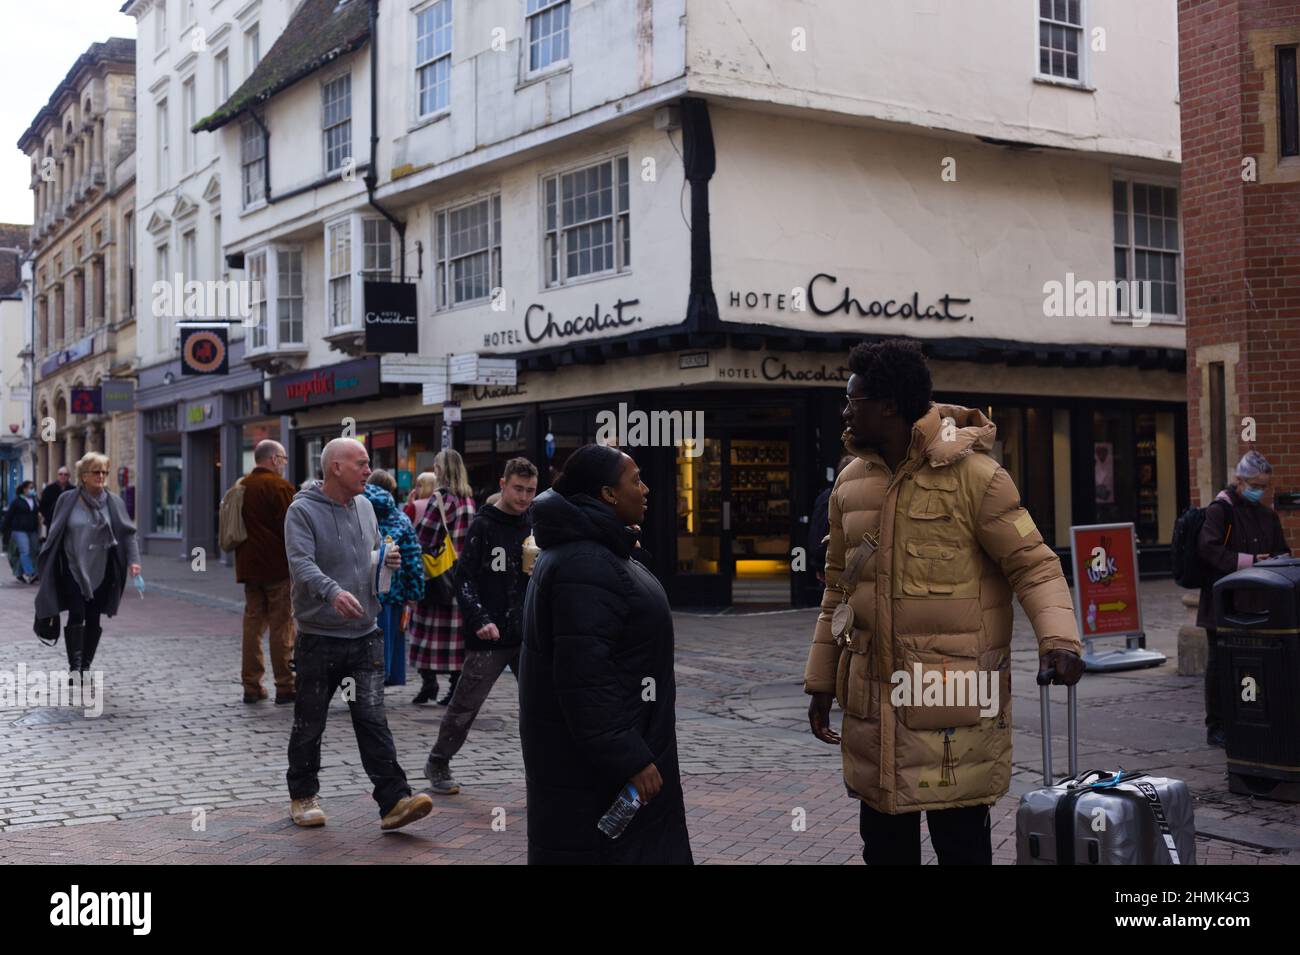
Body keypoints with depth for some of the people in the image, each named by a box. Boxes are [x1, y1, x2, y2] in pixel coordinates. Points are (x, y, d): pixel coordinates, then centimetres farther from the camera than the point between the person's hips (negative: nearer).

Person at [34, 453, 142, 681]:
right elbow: (54, 534, 4)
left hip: (101, 571, 2)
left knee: (94, 620, 6)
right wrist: (45, 565, 5)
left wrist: (133, 560, -14)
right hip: (73, 569, -2)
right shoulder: (67, 500, -2)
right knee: (76, 616, -11)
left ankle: (85, 666, 18)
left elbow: (128, 533, 0)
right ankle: (75, 667, -8)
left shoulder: (113, 502, 1)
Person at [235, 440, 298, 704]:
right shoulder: (279, 486, -11)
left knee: (252, 623, 9)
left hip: (248, 565, 7)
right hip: (278, 566, -7)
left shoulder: (242, 487, 13)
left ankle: (251, 686, 11)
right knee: (281, 626, -3)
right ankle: (285, 687, 0)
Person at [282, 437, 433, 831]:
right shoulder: (303, 510, -10)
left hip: (364, 636, 4)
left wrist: (385, 560, 1)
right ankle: (303, 796, 26)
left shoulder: (364, 507, 10)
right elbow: (301, 563, -24)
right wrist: (333, 592, -42)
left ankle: (394, 801, -4)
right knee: (310, 723, 10)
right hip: (318, 637, -4)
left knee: (372, 719, -1)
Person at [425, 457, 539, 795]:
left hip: (529, 635, 4)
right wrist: (480, 620, -19)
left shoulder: (535, 526, 9)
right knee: (465, 705, 6)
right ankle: (438, 764, 24)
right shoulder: (484, 526, -5)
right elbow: (465, 578, -8)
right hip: (489, 637, -4)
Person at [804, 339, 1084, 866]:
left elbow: (1033, 565, -9)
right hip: (872, 699, 6)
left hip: (954, 697, -5)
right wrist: (820, 680, 15)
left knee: (960, 839, 3)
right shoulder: (851, 482, 9)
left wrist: (1058, 638, -27)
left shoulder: (974, 475, -9)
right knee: (882, 839, 14)